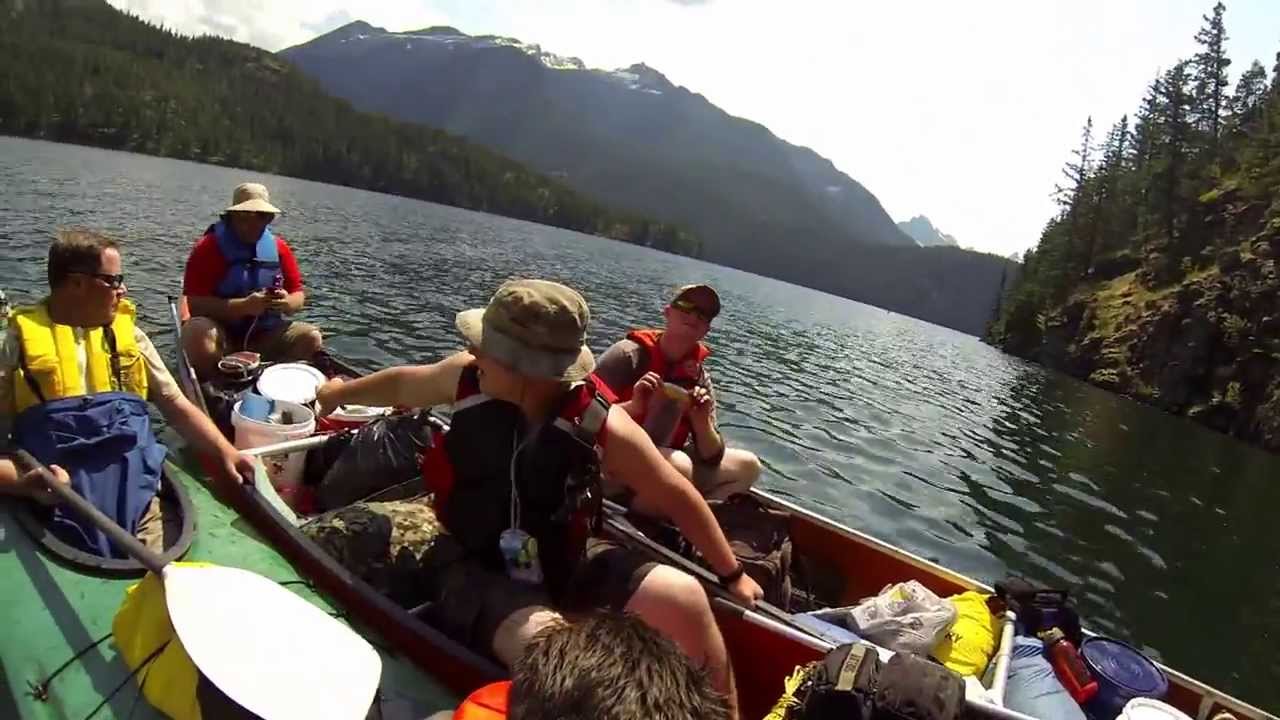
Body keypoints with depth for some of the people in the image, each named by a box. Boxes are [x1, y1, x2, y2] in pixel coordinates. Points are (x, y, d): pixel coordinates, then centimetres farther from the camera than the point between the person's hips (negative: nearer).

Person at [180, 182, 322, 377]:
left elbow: (299, 295, 6)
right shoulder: (209, 248, -9)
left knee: (312, 338, -20)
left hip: (265, 335, 4)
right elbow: (195, 304, -16)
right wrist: (244, 306, -29)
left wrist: (288, 303, -19)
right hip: (222, 333, -3)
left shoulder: (279, 247, 4)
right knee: (198, 332, -36)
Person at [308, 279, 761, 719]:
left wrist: (732, 575, -1)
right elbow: (402, 386, 7)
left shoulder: (602, 427, -23)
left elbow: (677, 497, -11)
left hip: (564, 562, 0)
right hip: (475, 564, 0)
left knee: (683, 598, -20)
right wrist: (338, 393, 27)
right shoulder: (469, 377, -16)